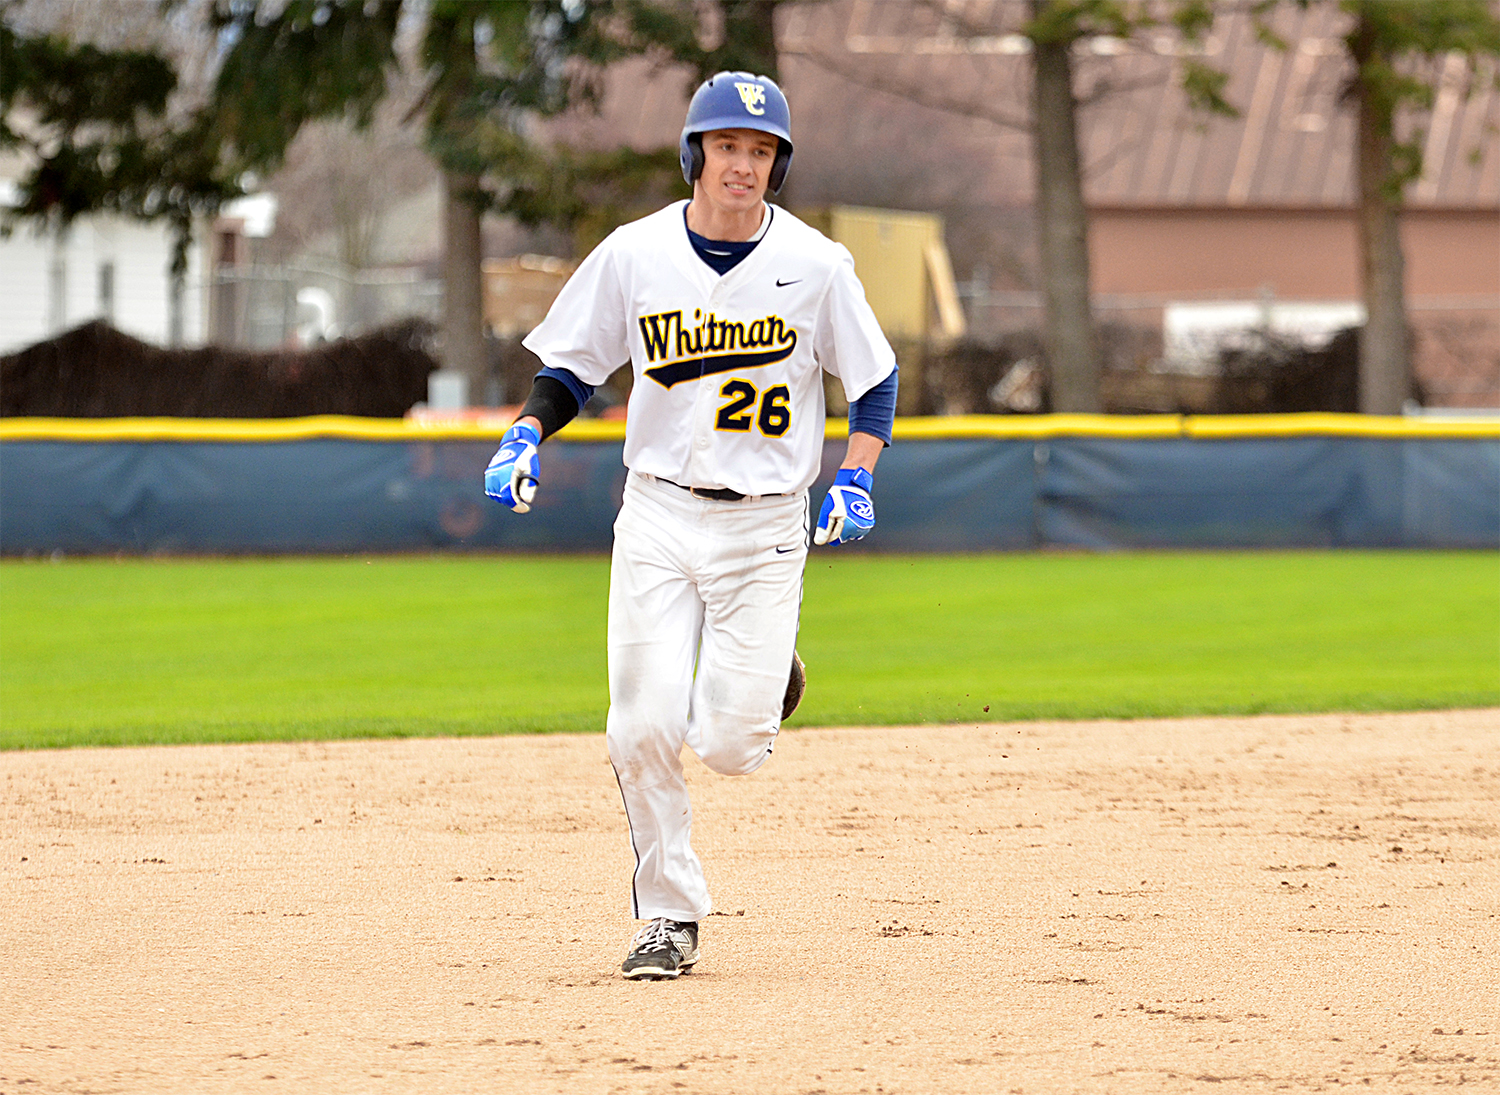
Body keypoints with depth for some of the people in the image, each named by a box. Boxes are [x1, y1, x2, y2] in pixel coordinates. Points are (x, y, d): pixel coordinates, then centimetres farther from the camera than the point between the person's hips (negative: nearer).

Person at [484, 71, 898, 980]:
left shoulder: (815, 264, -4)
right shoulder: (634, 256, -2)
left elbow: (876, 382, 6)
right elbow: (570, 371, 9)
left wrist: (856, 478, -9)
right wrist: (526, 435, -10)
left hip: (767, 528, -1)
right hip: (659, 518, 1)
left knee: (733, 748, -7)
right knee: (643, 728, -9)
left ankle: (752, 681, 31)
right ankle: (671, 917, 9)